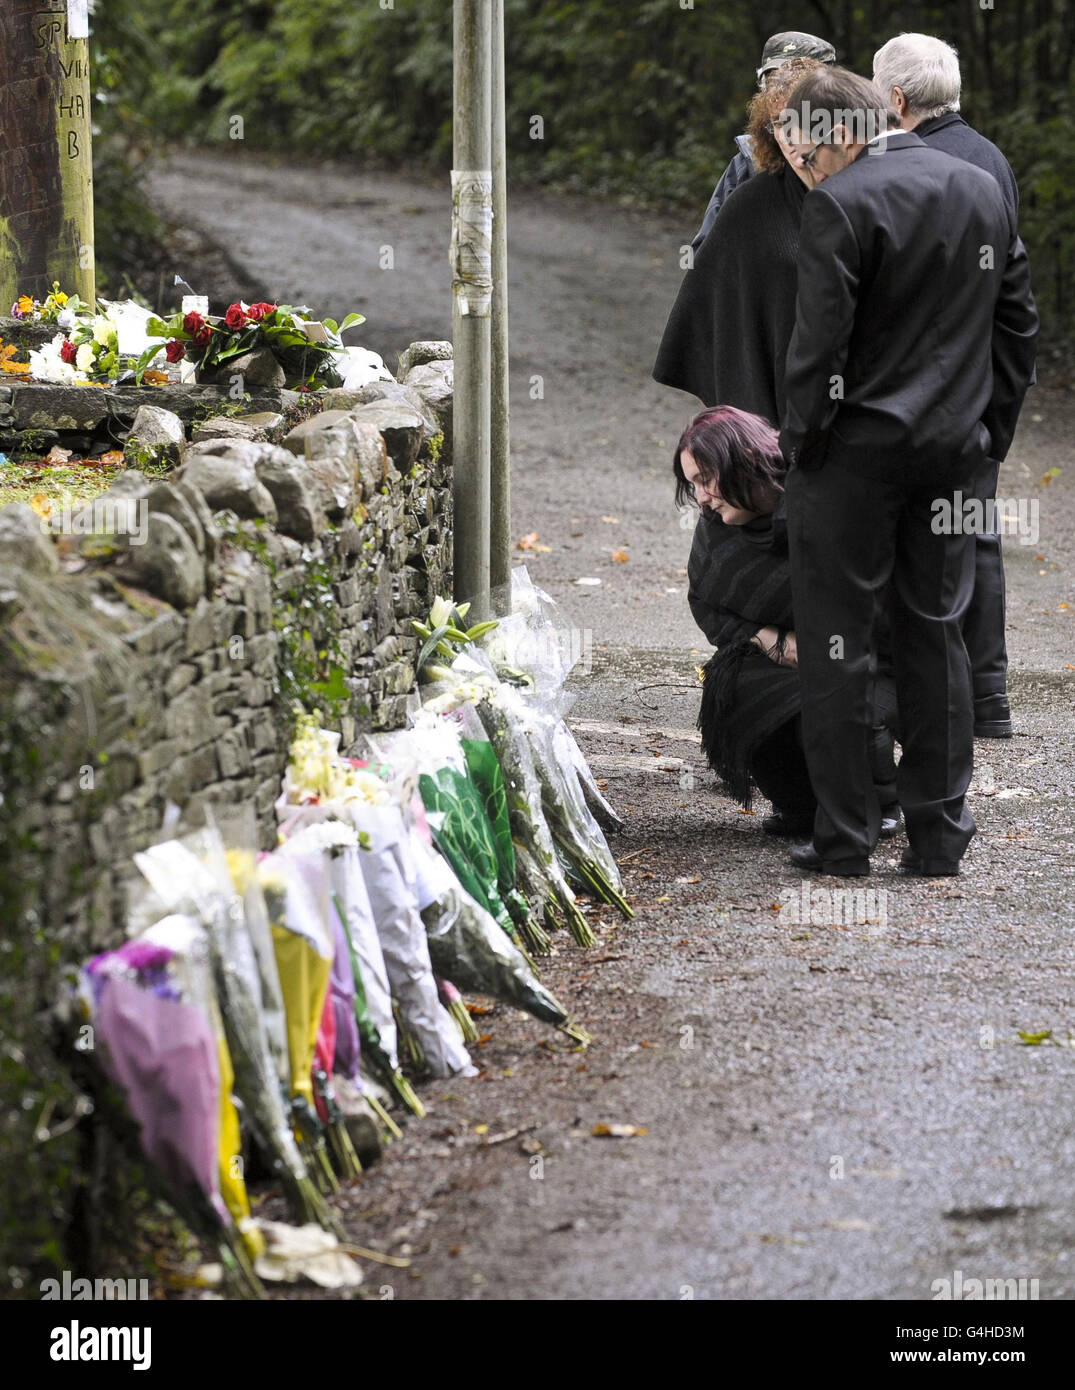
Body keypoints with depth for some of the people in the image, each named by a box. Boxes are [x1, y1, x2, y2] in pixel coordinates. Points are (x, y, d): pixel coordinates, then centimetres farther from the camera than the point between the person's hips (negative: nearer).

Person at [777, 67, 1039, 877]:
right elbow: (1018, 324, 11)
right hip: (951, 452, 6)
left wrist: (802, 438, -6)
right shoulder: (984, 191, 8)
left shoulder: (842, 203, -13)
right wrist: (990, 431, 16)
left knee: (838, 643, 2)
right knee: (937, 637, 11)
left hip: (854, 448, -6)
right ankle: (940, 833, 13)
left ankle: (844, 834, 4)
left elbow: (821, 336, -16)